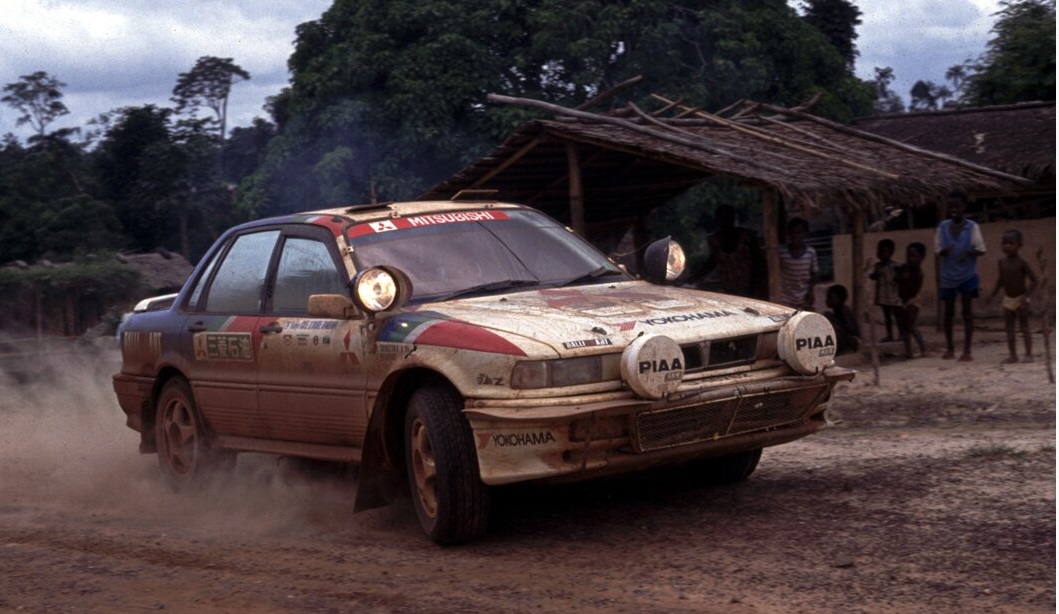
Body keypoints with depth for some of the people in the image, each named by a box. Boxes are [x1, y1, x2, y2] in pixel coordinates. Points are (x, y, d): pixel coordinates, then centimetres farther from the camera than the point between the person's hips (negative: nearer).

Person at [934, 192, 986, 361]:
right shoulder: (942, 227, -1)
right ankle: (949, 348, 23)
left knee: (967, 310, -2)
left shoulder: (972, 227, -7)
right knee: (948, 311, 10)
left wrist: (969, 253, -25)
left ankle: (967, 351, 1)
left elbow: (981, 249, -5)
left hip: (967, 275, -2)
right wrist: (944, 251, -21)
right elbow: (937, 249, 3)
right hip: (948, 275, 2)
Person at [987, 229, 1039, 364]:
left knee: (1024, 328, -1)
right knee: (1009, 329, 7)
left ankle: (1029, 354, 4)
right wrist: (993, 294, 3)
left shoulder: (1021, 263, -14)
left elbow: (1034, 280, -16)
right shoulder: (1001, 262, 2)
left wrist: (1026, 295, -25)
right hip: (1008, 299, 5)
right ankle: (1013, 355, 13)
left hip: (1021, 299, -5)